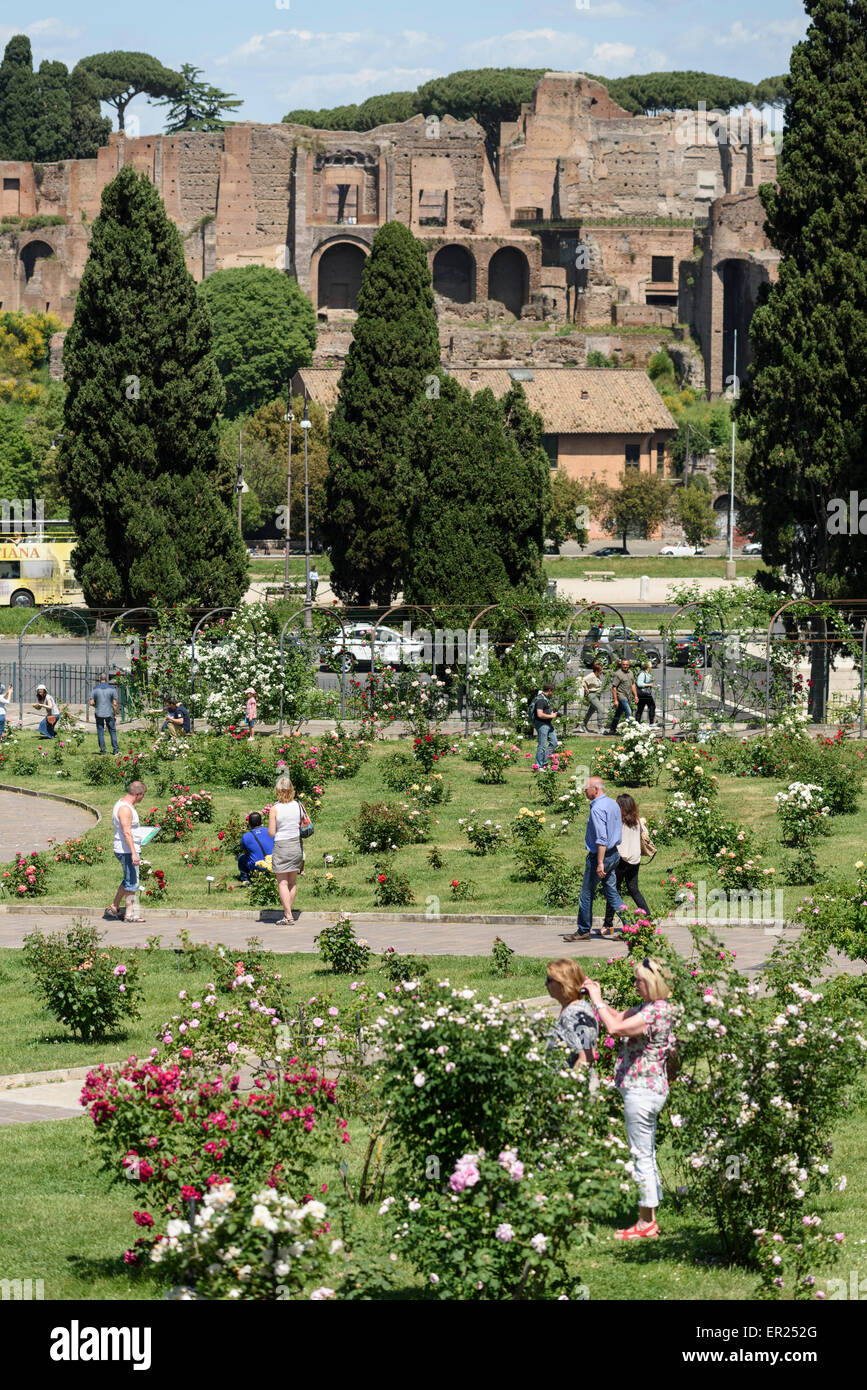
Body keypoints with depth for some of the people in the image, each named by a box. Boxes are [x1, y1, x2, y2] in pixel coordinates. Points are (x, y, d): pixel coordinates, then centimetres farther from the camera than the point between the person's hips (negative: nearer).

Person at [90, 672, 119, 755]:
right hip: (109, 713, 0)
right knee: (112, 731, 10)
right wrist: (115, 715, 5)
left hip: (99, 714, 0)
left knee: (100, 732, 6)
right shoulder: (112, 689, -4)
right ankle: (115, 749, 8)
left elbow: (92, 703, -5)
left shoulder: (95, 689, -3)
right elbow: (115, 704, -4)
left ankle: (103, 750, 3)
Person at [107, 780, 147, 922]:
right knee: (132, 882, -3)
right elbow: (126, 832, -27)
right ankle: (130, 913, 2)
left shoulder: (121, 803, 12)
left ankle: (114, 908, 25)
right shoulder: (126, 809, -21)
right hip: (127, 850, -10)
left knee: (128, 880, 20)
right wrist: (134, 853, -29)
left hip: (122, 850, 10)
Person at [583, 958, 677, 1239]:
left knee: (642, 1154, -4)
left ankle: (646, 1223, 1)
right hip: (650, 1088, 11)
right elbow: (620, 1017, 20)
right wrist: (598, 998, 7)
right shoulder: (649, 1007, 11)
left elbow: (615, 1027, -29)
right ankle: (649, 1218, 23)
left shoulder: (655, 1011, -21)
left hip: (641, 1089, -11)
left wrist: (597, 1000, -16)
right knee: (646, 1154, 16)